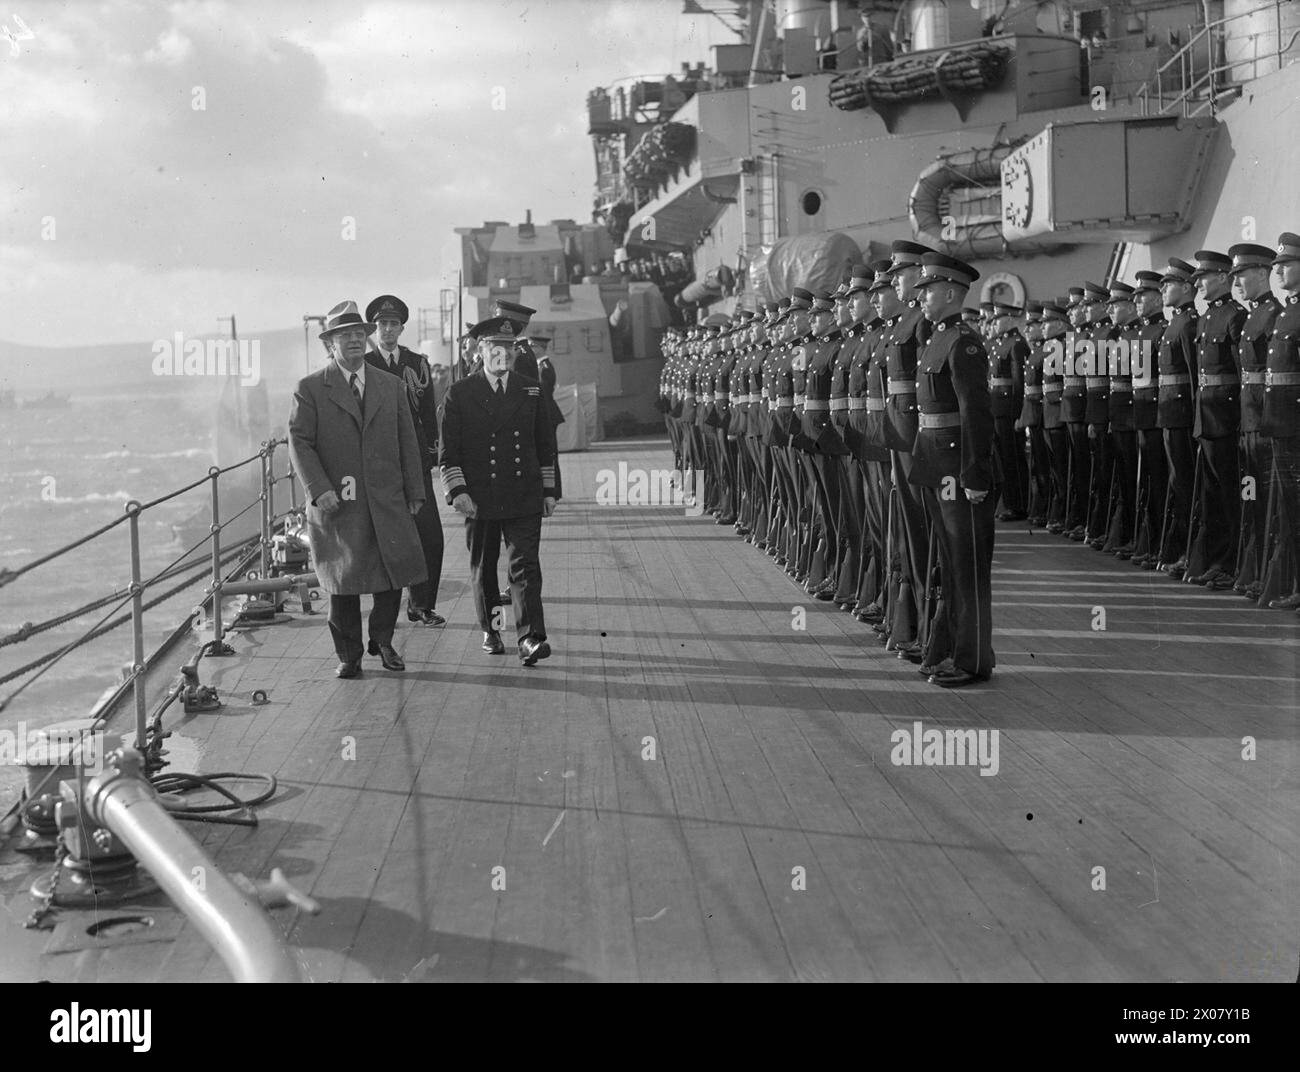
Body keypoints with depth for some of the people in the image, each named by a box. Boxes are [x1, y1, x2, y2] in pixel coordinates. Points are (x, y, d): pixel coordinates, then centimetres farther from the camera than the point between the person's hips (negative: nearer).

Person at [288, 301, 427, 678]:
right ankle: (349, 656, 18)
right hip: (337, 504, -3)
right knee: (342, 583, 3)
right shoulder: (310, 389, 2)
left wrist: (415, 492, 7)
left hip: (388, 504, 3)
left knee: (394, 575, 1)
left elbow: (407, 442, 13)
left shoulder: (391, 385, 13)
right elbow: (299, 442, -4)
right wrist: (319, 490, -15)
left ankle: (382, 640, 24)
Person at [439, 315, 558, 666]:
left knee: (525, 566, -9)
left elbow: (545, 444, 14)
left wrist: (549, 490, 11)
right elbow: (449, 450, 0)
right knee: (483, 569, 9)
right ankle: (490, 631, 27)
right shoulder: (459, 394, 2)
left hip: (524, 498, 1)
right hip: (480, 500, -1)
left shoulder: (531, 390, 10)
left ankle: (530, 639, -14)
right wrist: (458, 491, -10)